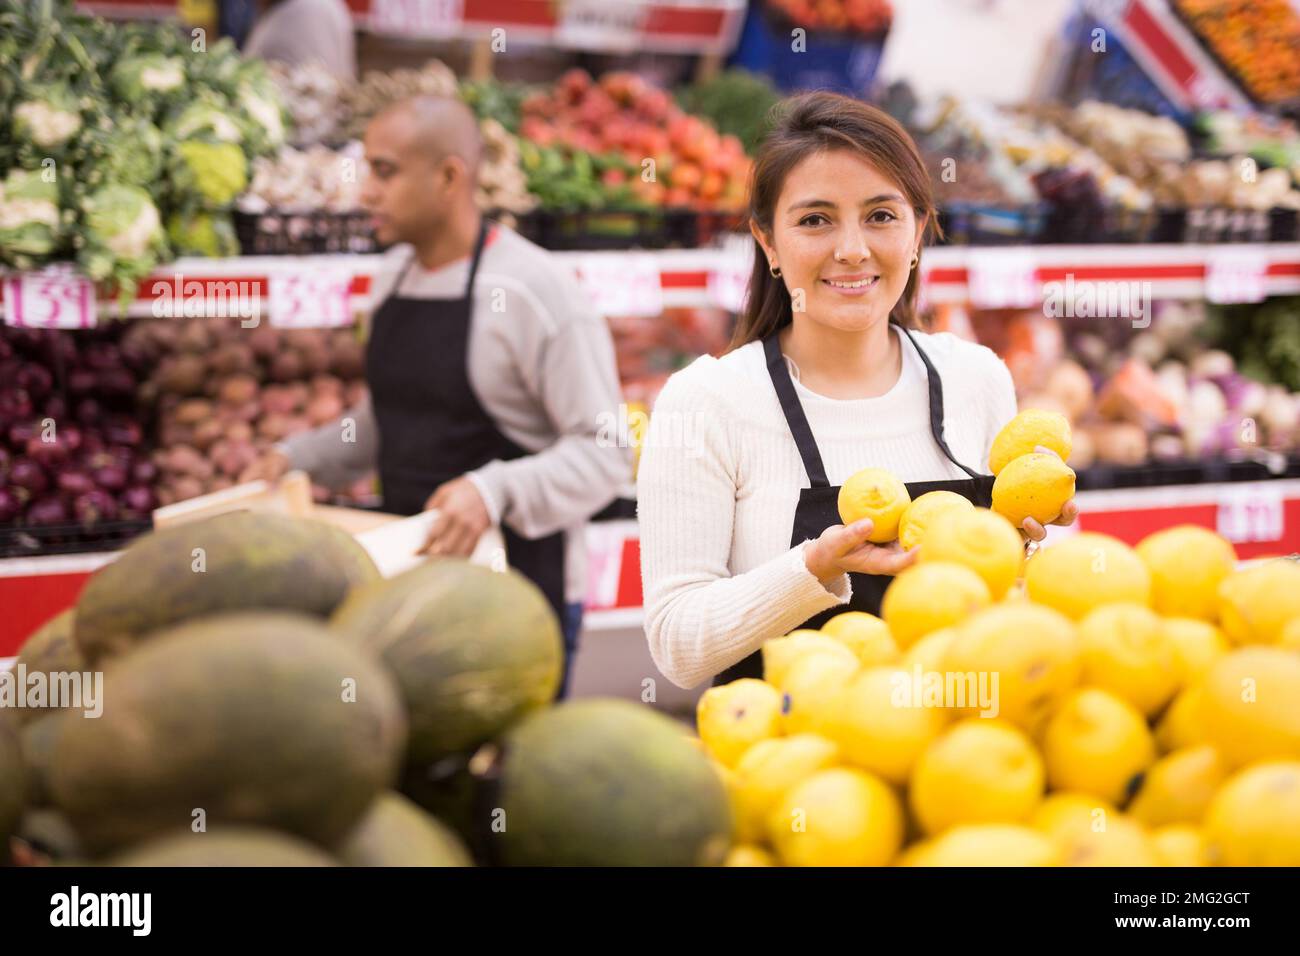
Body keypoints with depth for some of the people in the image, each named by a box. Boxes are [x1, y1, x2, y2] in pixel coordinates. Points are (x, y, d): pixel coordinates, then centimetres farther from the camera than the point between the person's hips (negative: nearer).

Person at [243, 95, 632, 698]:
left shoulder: (534, 287, -14)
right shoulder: (395, 273, 10)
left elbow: (604, 450, -18)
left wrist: (496, 489, -31)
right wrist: (301, 456, 11)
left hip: (519, 596, -7)